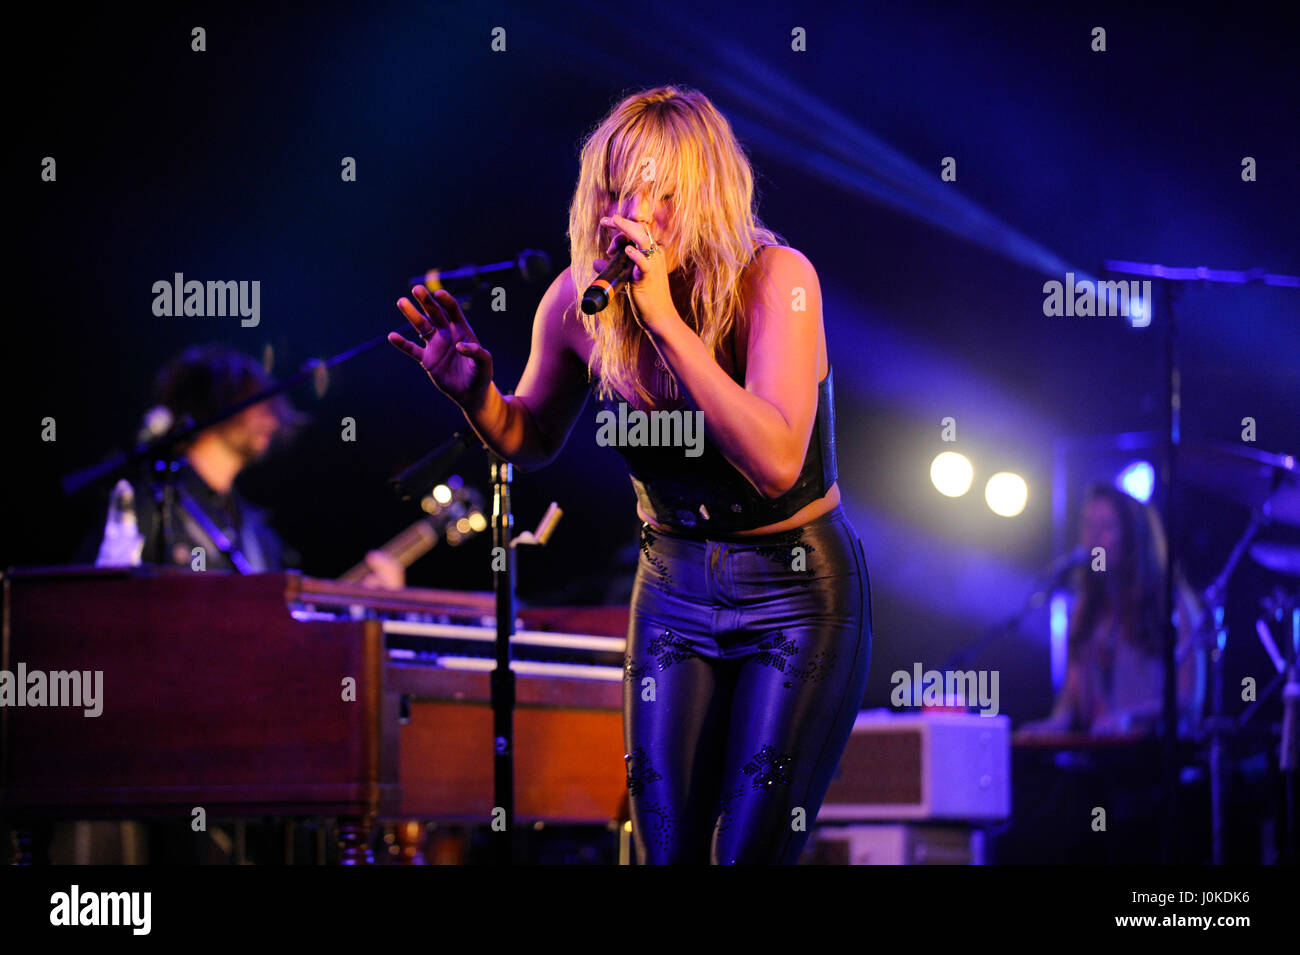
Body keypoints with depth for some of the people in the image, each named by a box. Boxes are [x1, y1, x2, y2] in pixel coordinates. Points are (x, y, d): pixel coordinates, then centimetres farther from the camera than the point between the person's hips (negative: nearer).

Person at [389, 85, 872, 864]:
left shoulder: (775, 279, -21)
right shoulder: (581, 299, -9)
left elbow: (776, 464, -34)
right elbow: (533, 443, 10)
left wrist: (667, 319, -36)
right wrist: (476, 396, -13)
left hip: (798, 590, -4)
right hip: (675, 586, 4)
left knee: (750, 853, -10)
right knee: (668, 850, 2)